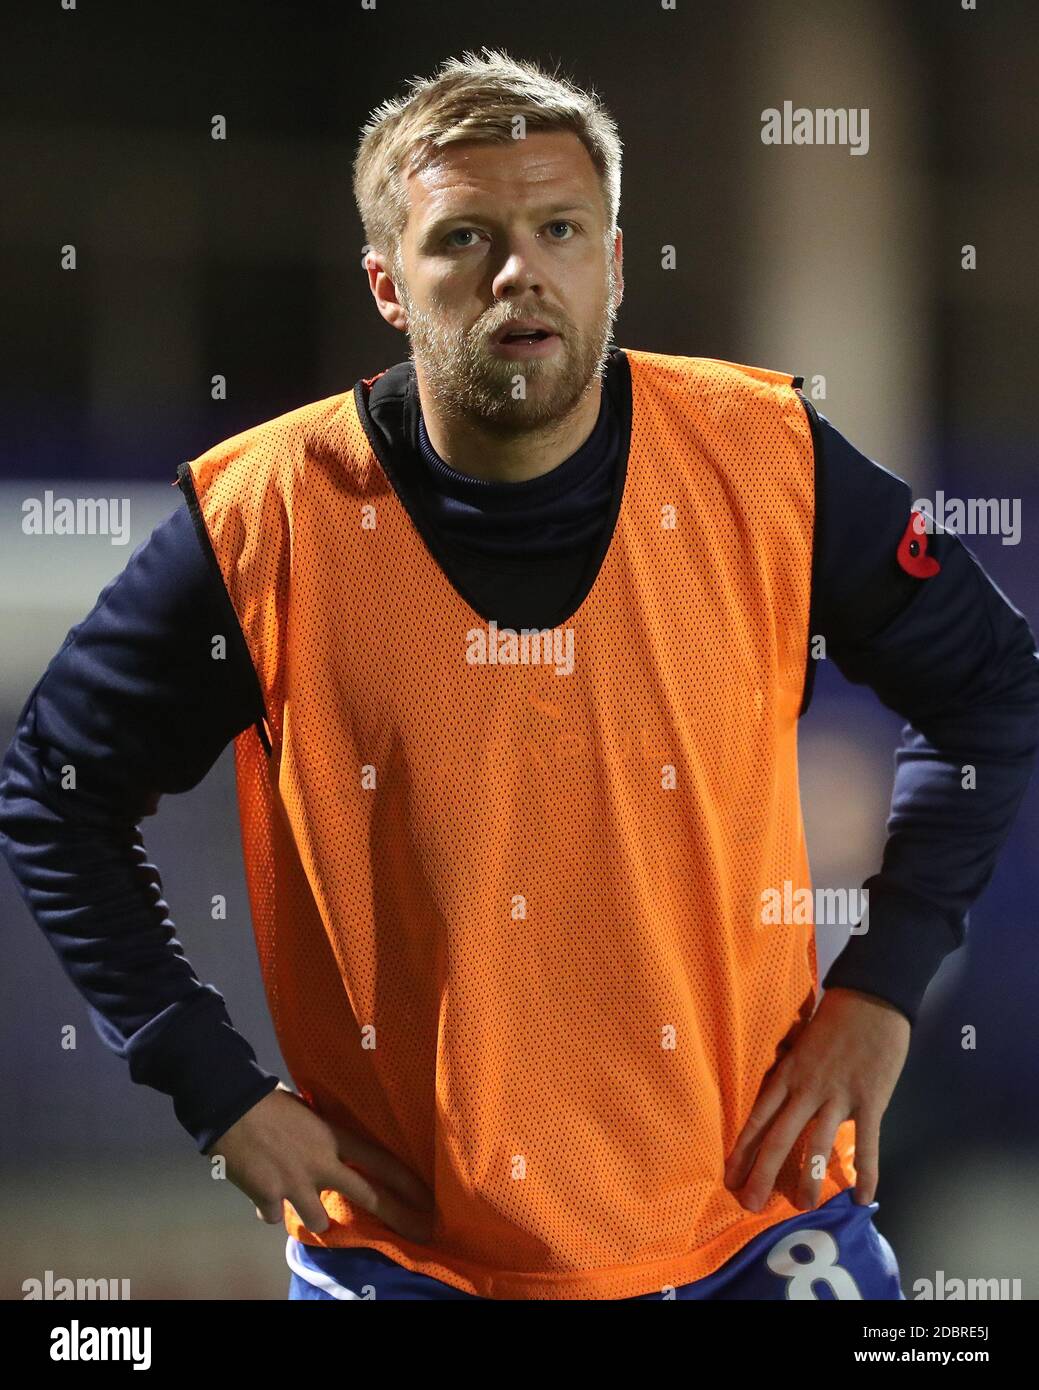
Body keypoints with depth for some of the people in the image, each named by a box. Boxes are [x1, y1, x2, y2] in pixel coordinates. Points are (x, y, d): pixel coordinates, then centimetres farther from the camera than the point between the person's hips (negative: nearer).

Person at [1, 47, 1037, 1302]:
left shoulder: (764, 469, -9)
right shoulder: (266, 523, -12)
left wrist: (882, 985, -1)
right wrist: (218, 1094, -5)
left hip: (748, 1214, 1)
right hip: (401, 1241, 0)